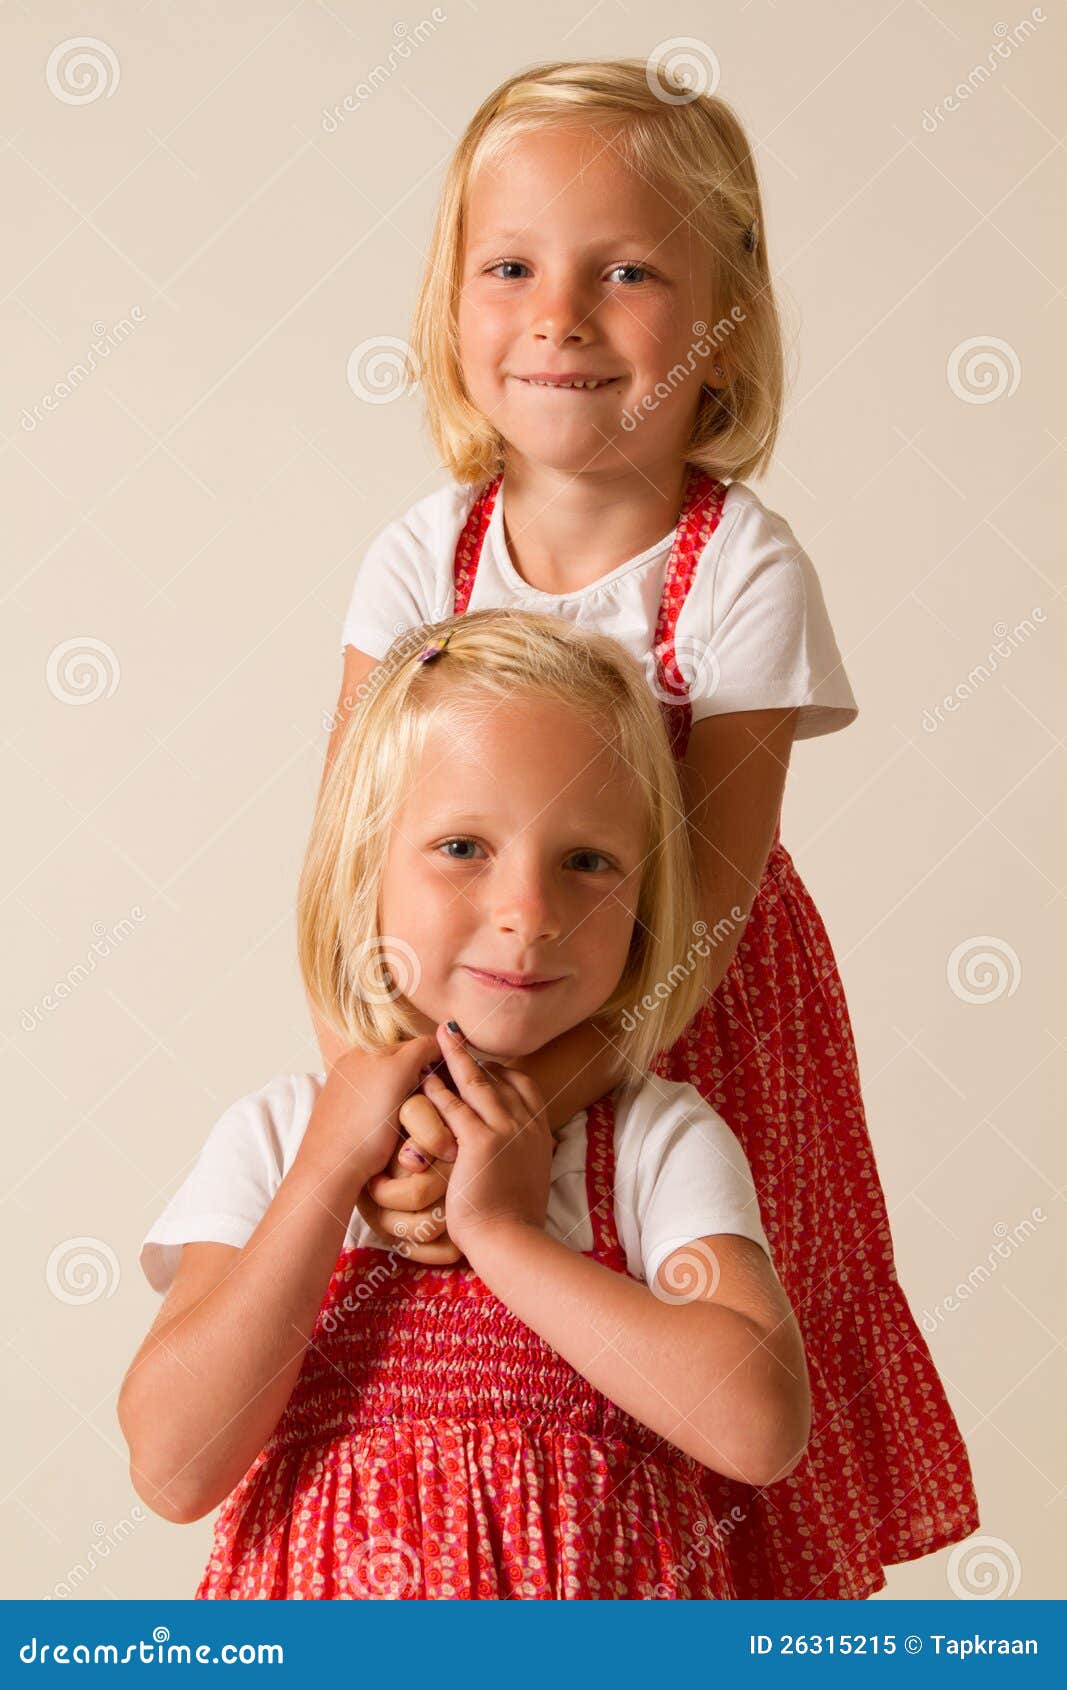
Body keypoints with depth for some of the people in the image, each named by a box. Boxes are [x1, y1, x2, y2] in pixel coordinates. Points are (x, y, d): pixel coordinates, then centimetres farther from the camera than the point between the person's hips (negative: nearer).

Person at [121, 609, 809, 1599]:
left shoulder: (662, 1141, -1)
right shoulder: (275, 1136, 2)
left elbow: (761, 1425, -16)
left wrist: (504, 1232, -14)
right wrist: (329, 1173, -11)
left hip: (600, 1592, 0)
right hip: (319, 1592, 0)